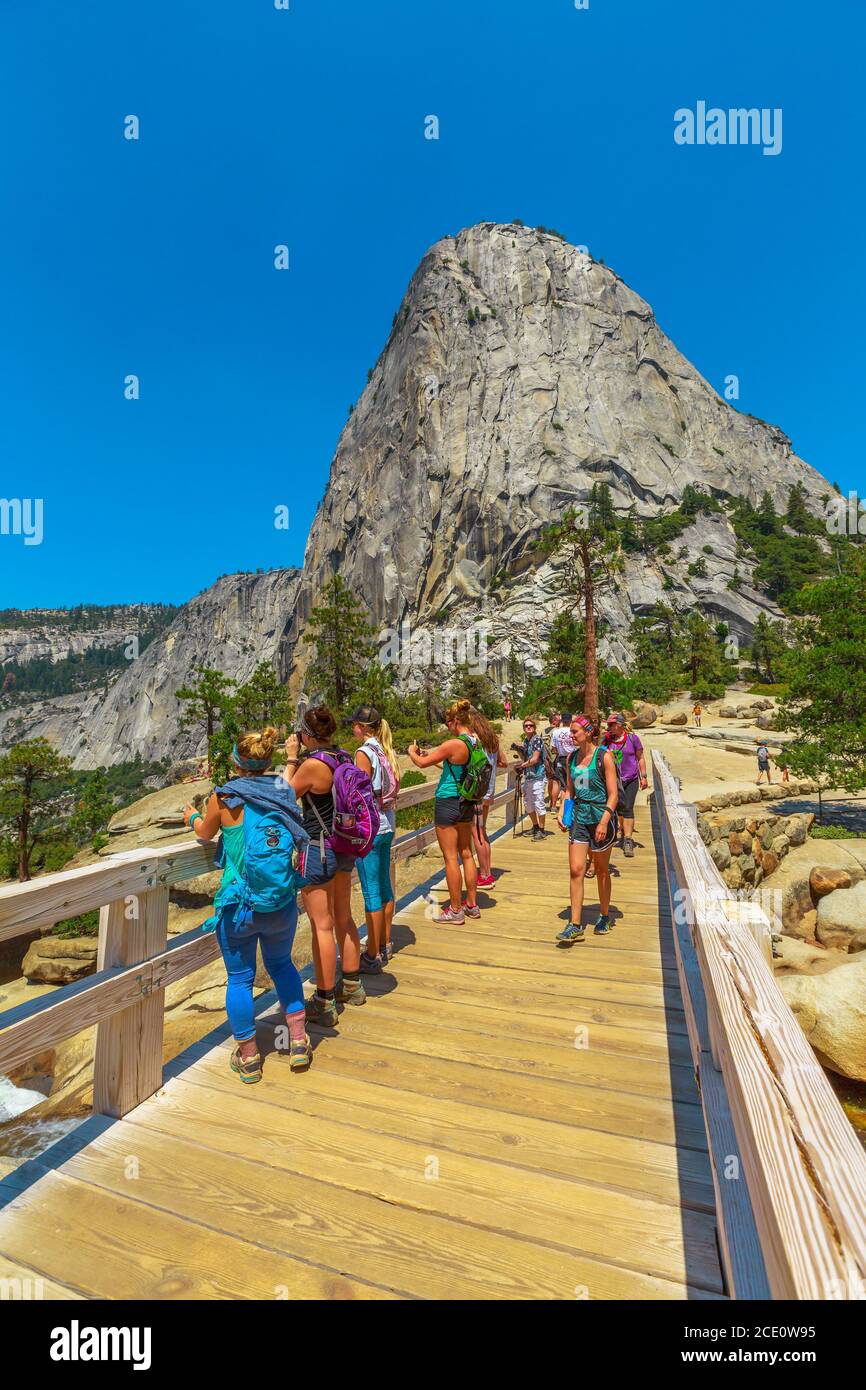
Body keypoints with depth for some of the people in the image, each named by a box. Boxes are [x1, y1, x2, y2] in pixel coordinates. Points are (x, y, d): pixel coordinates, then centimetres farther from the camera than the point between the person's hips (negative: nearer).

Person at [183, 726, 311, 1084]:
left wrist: (193, 817, 30)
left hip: (239, 903, -3)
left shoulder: (225, 796, -12)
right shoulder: (285, 792, -4)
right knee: (281, 965, 26)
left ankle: (248, 1057, 30)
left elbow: (205, 832, 8)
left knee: (239, 978, 16)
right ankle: (299, 1041, 28)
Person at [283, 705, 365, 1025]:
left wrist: (292, 758, -1)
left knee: (322, 926, 2)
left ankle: (324, 1004, 14)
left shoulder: (313, 764, -21)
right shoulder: (344, 757, 2)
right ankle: (352, 986, 36)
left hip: (319, 850, -8)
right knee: (343, 919, 20)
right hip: (344, 848, 8)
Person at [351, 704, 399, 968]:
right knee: (384, 885, 16)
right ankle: (385, 946, 29)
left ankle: (373, 956, 11)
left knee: (371, 892, 0)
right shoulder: (387, 751, 7)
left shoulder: (364, 752, -15)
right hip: (387, 826, 8)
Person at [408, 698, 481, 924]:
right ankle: (472, 905, 27)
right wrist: (435, 758, 19)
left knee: (451, 857, 3)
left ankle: (455, 911, 13)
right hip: (467, 803, 8)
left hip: (448, 802, -8)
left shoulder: (454, 744, -22)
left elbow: (422, 763, -14)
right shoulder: (476, 741, 1)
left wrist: (412, 752, 6)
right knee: (466, 854, 17)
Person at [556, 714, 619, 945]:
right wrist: (562, 813, 3)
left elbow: (613, 794, -12)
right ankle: (575, 925, 4)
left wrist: (604, 821, -20)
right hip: (579, 818, 5)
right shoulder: (572, 758, 6)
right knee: (575, 870, -2)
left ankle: (604, 917, 31)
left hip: (601, 817, -4)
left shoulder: (604, 757, -11)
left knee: (601, 870, 12)